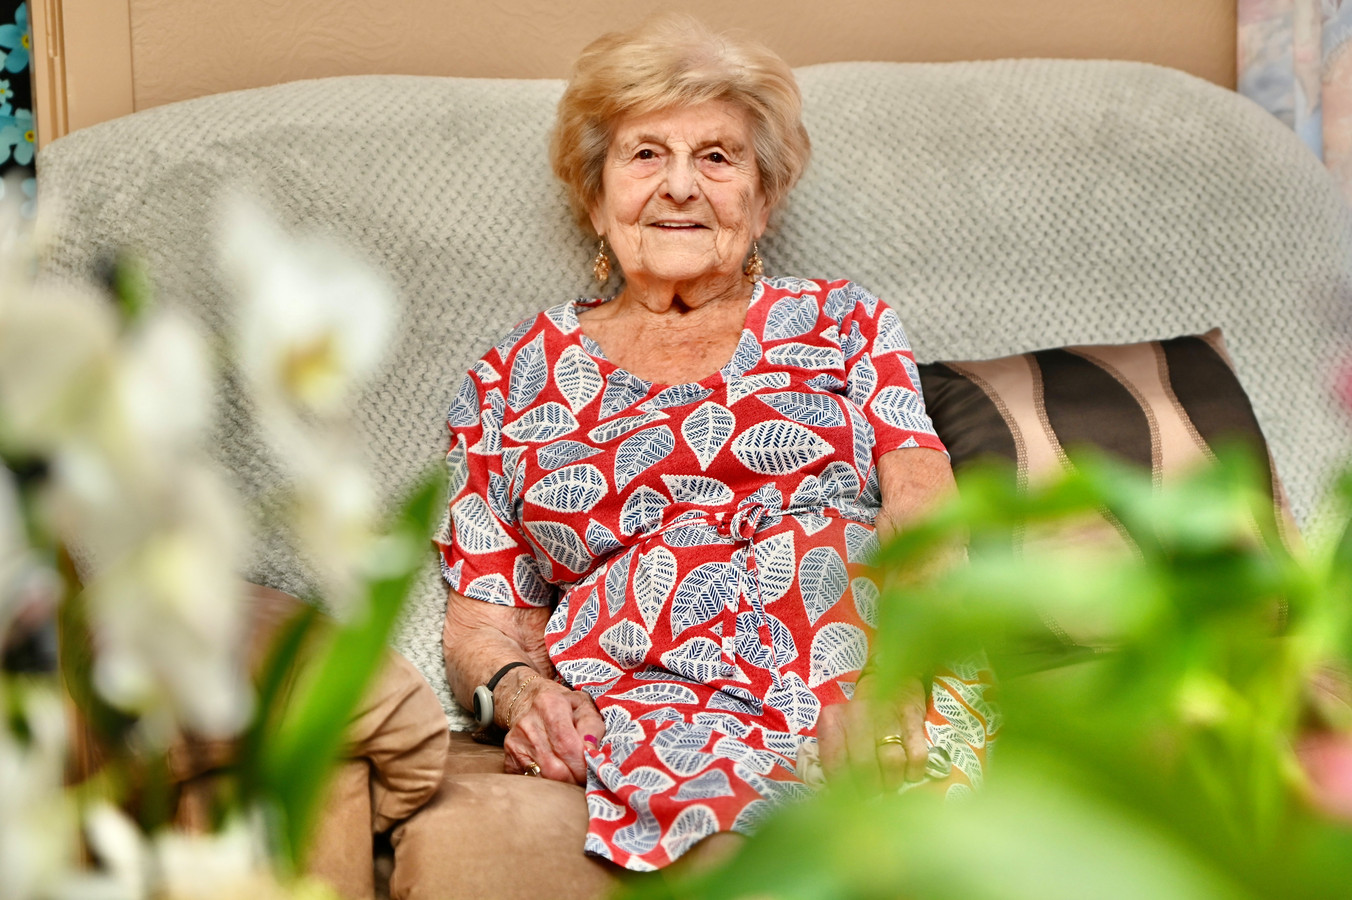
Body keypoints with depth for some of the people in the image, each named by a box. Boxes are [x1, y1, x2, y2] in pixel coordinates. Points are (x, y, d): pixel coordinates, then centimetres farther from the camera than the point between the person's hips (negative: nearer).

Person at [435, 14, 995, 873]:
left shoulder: (842, 321, 20)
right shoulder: (517, 375, 22)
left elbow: (924, 500, 3)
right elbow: (482, 620, 19)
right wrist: (520, 692, -6)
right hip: (647, 697, -2)